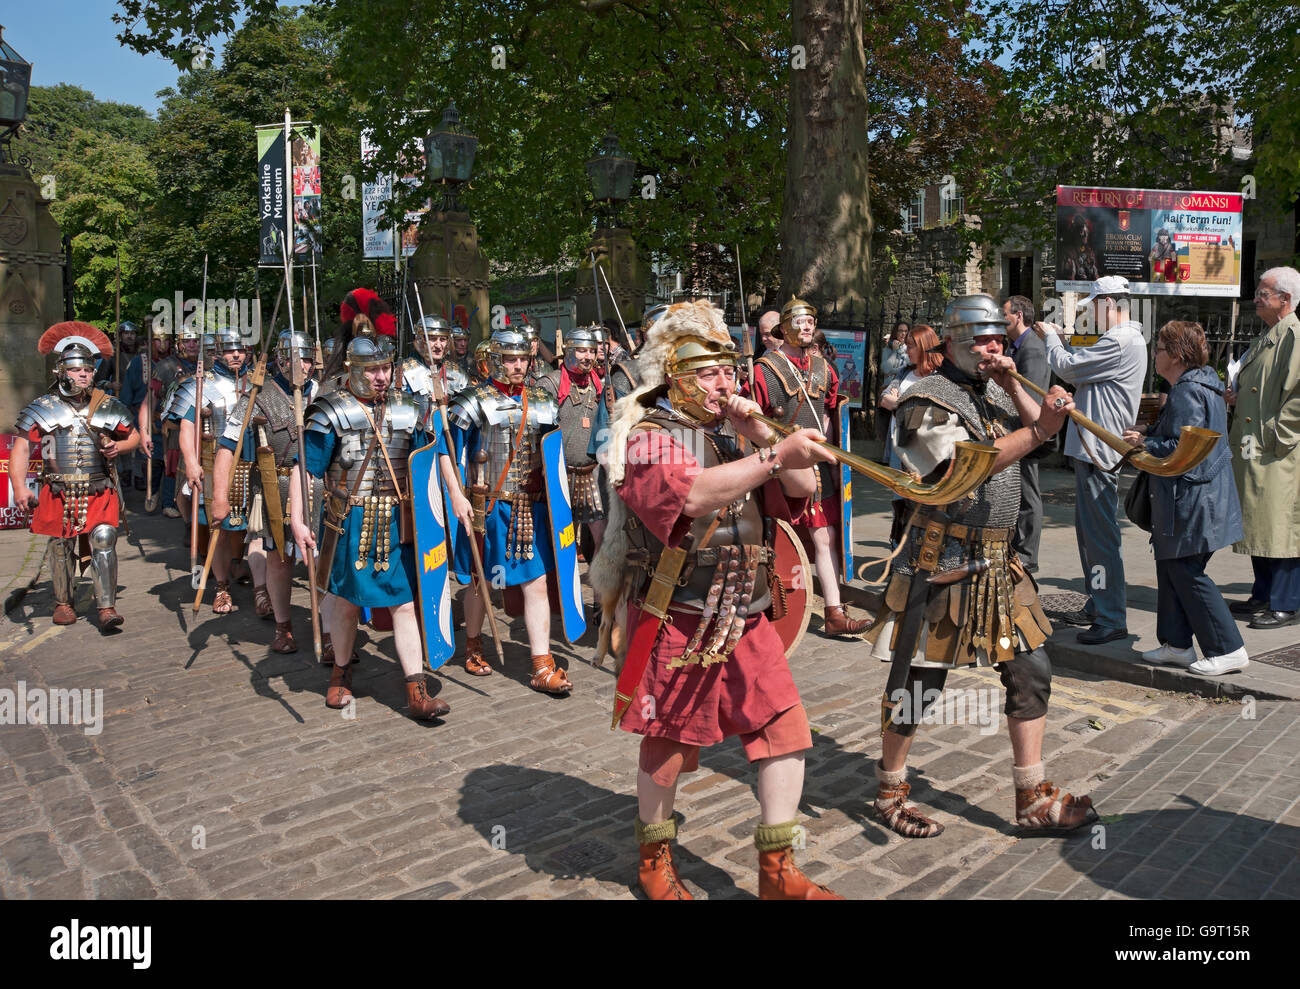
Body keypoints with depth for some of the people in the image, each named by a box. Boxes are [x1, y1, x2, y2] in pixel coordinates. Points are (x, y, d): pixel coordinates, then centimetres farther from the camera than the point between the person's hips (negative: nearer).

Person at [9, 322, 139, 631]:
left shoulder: (107, 406, 6)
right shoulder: (44, 408, 1)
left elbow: (134, 436, 17)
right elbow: (21, 447, -3)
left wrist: (119, 447, -6)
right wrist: (20, 488, -14)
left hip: (100, 492, 0)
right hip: (59, 494, 0)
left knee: (103, 541, -13)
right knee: (61, 547, 10)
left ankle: (107, 607, -9)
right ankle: (64, 603, 29)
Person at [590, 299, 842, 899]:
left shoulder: (732, 437, 13)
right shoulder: (649, 439, -9)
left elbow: (801, 487, 4)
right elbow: (694, 492, -30)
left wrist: (757, 431, -7)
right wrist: (777, 454, -35)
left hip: (745, 617, 6)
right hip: (678, 619, -6)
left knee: (785, 727, 0)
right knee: (670, 744, 8)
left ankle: (778, 871, 14)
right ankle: (654, 859, 32)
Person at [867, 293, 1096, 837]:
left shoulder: (993, 391, 16)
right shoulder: (928, 399, -11)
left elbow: (1035, 428, 6)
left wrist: (1011, 385, -5)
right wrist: (1037, 430, -30)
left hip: (999, 562, 8)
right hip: (943, 563, -8)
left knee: (1031, 670, 7)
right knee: (919, 679, 3)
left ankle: (1034, 798, 20)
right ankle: (890, 792, 21)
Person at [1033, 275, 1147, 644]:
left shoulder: (1121, 342, -16)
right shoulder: (1125, 340, 20)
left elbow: (1068, 368, -14)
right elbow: (1081, 371, 21)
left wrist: (1050, 338, 4)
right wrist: (1059, 340, 14)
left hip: (1098, 449, -12)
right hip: (1092, 447, 12)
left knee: (1100, 533, -10)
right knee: (1089, 530, 19)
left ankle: (1111, 618, -6)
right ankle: (1098, 603, 30)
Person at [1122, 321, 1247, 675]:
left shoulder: (1186, 392, -18)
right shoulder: (1205, 385, 15)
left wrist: (1144, 444, -10)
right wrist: (1149, 436, 12)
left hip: (1192, 499, -11)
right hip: (1193, 497, 11)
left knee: (1186, 573, -3)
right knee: (1171, 568, 15)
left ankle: (1228, 650, 5)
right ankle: (1177, 644, 22)